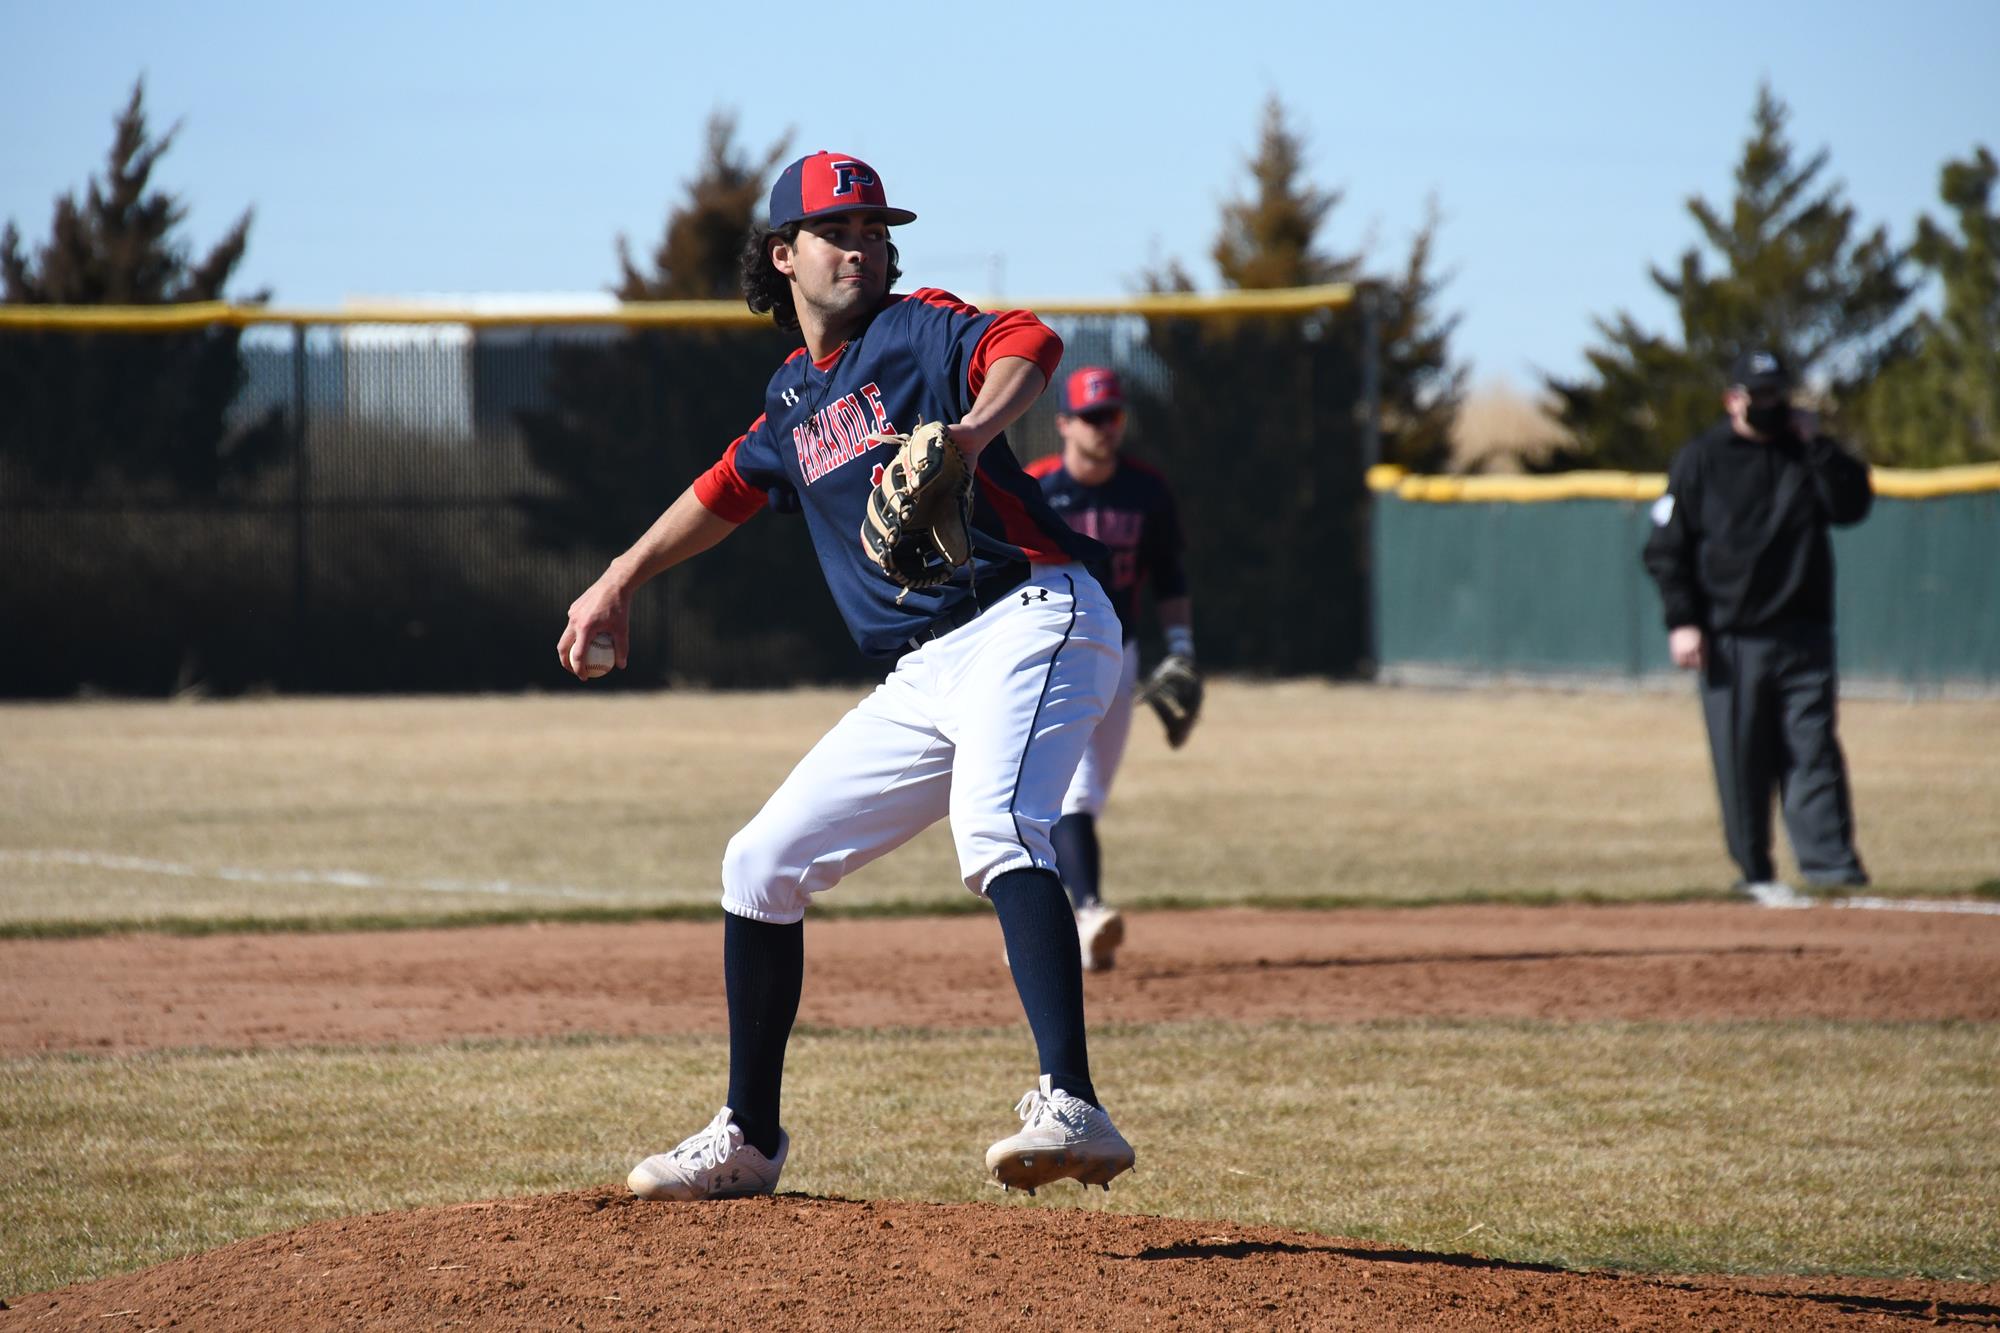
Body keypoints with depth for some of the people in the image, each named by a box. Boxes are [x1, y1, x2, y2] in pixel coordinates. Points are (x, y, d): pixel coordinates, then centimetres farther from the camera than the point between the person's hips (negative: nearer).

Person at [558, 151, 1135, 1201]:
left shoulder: (918, 330, -2)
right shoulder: (792, 402, 19)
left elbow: (1029, 345, -23)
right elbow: (726, 490, 38)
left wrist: (972, 433, -42)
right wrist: (618, 583, 41)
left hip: (1030, 622, -8)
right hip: (922, 679, 9)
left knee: (994, 830, -35)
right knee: (761, 866, 11)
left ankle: (1073, 1111, -49)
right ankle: (748, 1140, 26)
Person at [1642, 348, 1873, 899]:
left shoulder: (1808, 454, 13)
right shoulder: (1699, 460, 5)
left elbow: (1852, 504, -1)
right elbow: (1666, 549, 3)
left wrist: (1816, 443, -6)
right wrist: (1682, 621, -7)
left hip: (1802, 633, 2)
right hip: (1730, 640, -2)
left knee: (1813, 747, -7)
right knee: (1742, 763, -1)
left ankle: (1828, 859, -12)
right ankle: (1754, 872, 7)